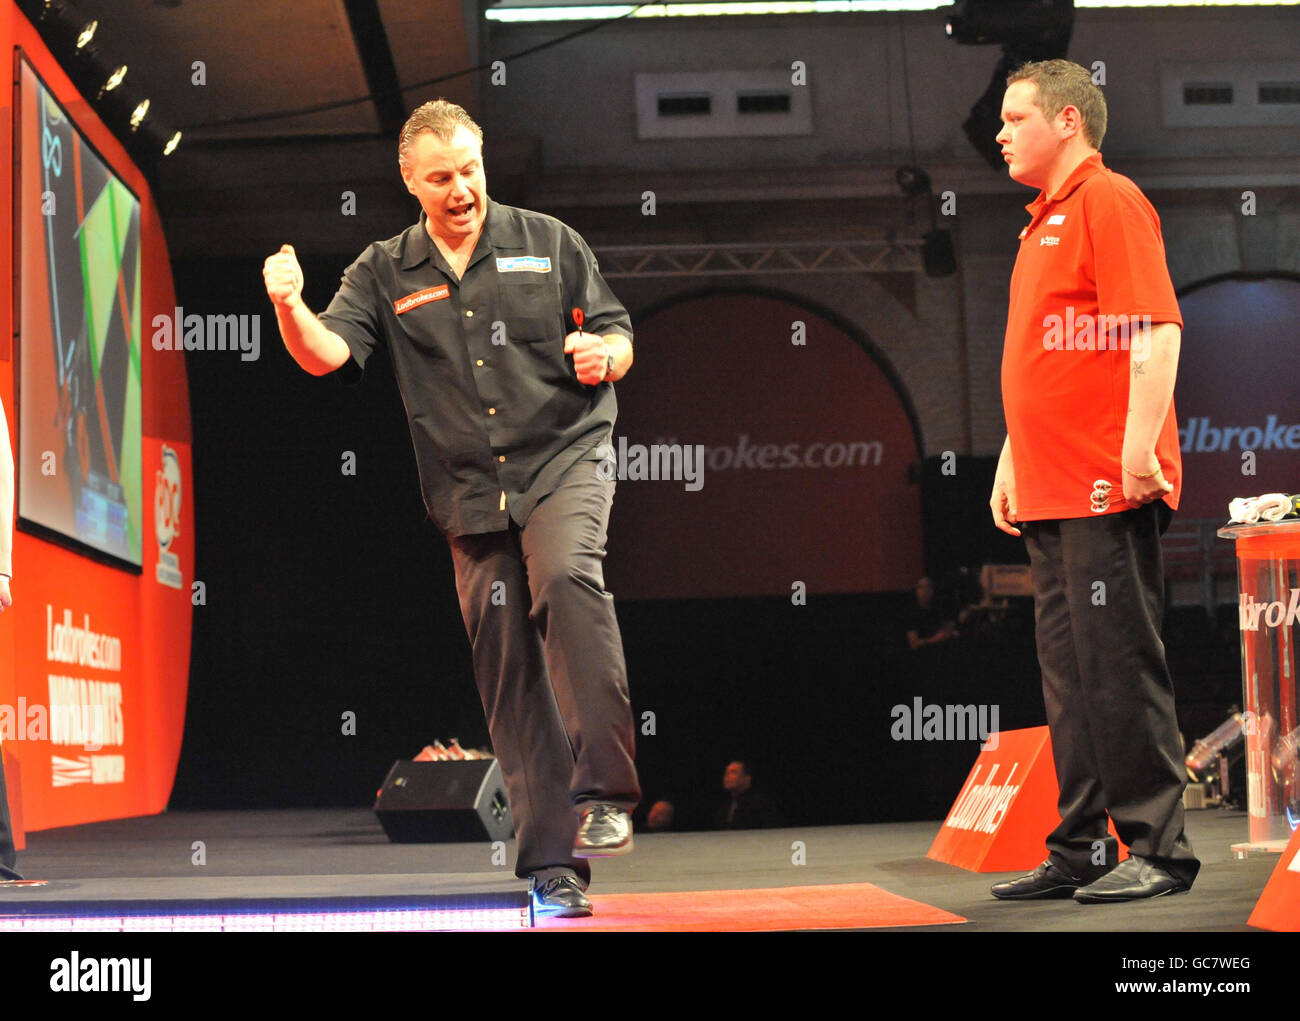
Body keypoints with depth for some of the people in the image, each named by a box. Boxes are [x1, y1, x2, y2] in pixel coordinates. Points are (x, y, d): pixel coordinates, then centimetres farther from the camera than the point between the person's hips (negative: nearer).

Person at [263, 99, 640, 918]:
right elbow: (328, 353, -4)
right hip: (471, 492, 2)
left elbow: (617, 333, 12)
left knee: (568, 577, -32)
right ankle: (553, 865, 7)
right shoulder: (386, 272, 10)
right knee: (509, 675, 2)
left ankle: (604, 793, -29)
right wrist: (290, 308, -26)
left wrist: (606, 355, -12)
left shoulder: (548, 243, 9)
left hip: (564, 458, -2)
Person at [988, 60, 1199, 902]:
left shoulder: (1109, 202, -6)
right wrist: (1011, 462, 23)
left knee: (1120, 666, -8)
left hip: (1107, 490, -9)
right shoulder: (1044, 221, 22)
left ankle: (1157, 849, -2)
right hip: (1052, 493, 9)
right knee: (1071, 675, 10)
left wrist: (1139, 450, -23)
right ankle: (1081, 851, 15)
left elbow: (1156, 334, -17)